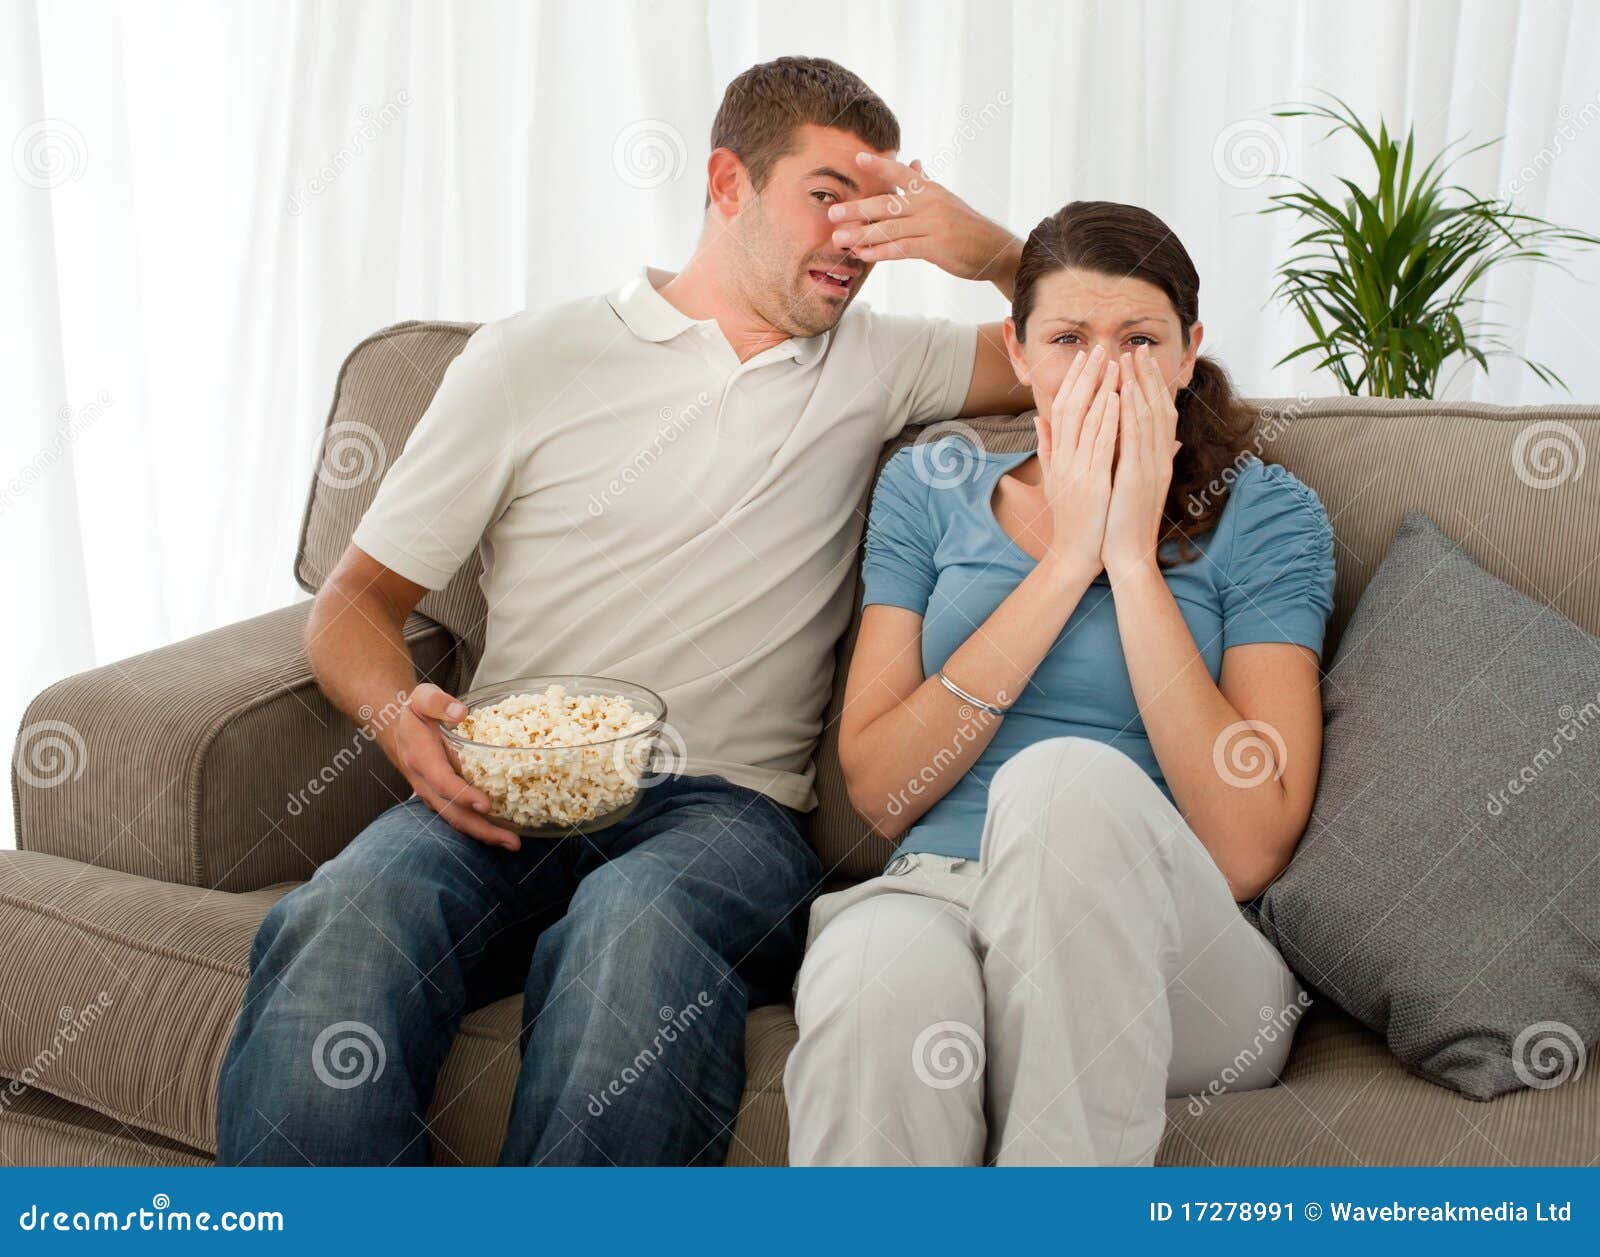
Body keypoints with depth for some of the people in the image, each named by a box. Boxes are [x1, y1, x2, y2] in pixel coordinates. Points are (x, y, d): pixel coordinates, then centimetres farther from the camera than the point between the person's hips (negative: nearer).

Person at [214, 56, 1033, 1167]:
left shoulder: (874, 366, 18)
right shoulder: (532, 358, 12)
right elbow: (360, 595, 12)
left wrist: (993, 252, 3)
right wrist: (401, 718, -10)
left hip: (726, 802, 0)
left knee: (638, 926, -37)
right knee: (349, 916, -34)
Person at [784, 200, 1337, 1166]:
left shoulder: (1263, 512, 6)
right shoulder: (930, 488, 12)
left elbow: (1248, 851, -7)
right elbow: (878, 787, -1)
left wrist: (1134, 559, -8)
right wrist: (1067, 560, -6)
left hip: (1181, 966, 0)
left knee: (1067, 778, -34)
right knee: (876, 973, -36)